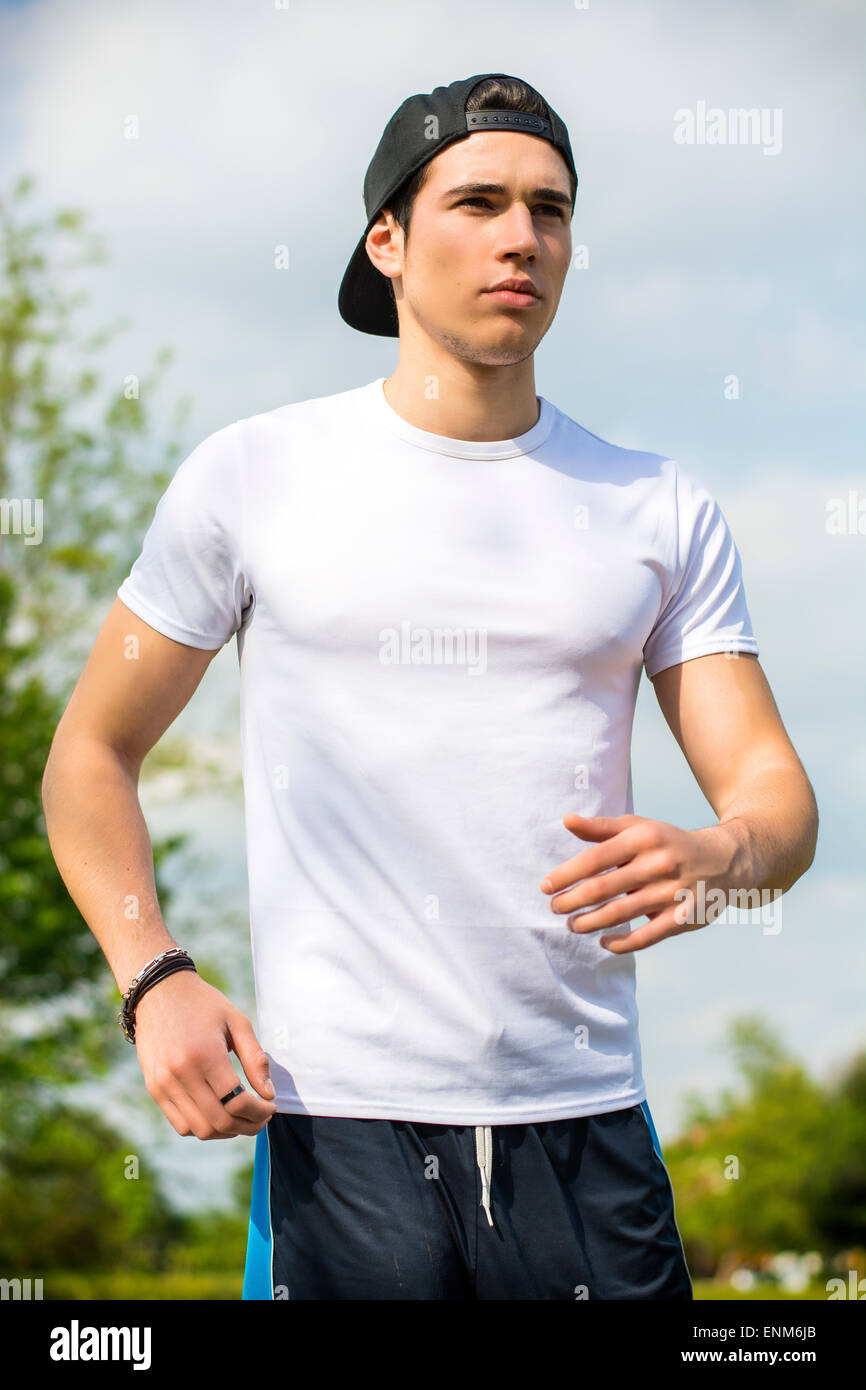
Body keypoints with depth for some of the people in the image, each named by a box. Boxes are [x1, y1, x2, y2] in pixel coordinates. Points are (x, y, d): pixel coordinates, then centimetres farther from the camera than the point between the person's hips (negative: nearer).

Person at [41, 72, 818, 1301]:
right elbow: (93, 751, 9)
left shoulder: (662, 508, 9)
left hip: (588, 1124, 2)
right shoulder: (252, 475, 4)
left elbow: (776, 794, 4)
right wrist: (154, 981, -7)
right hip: (336, 1119, -2)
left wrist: (719, 855, -20)